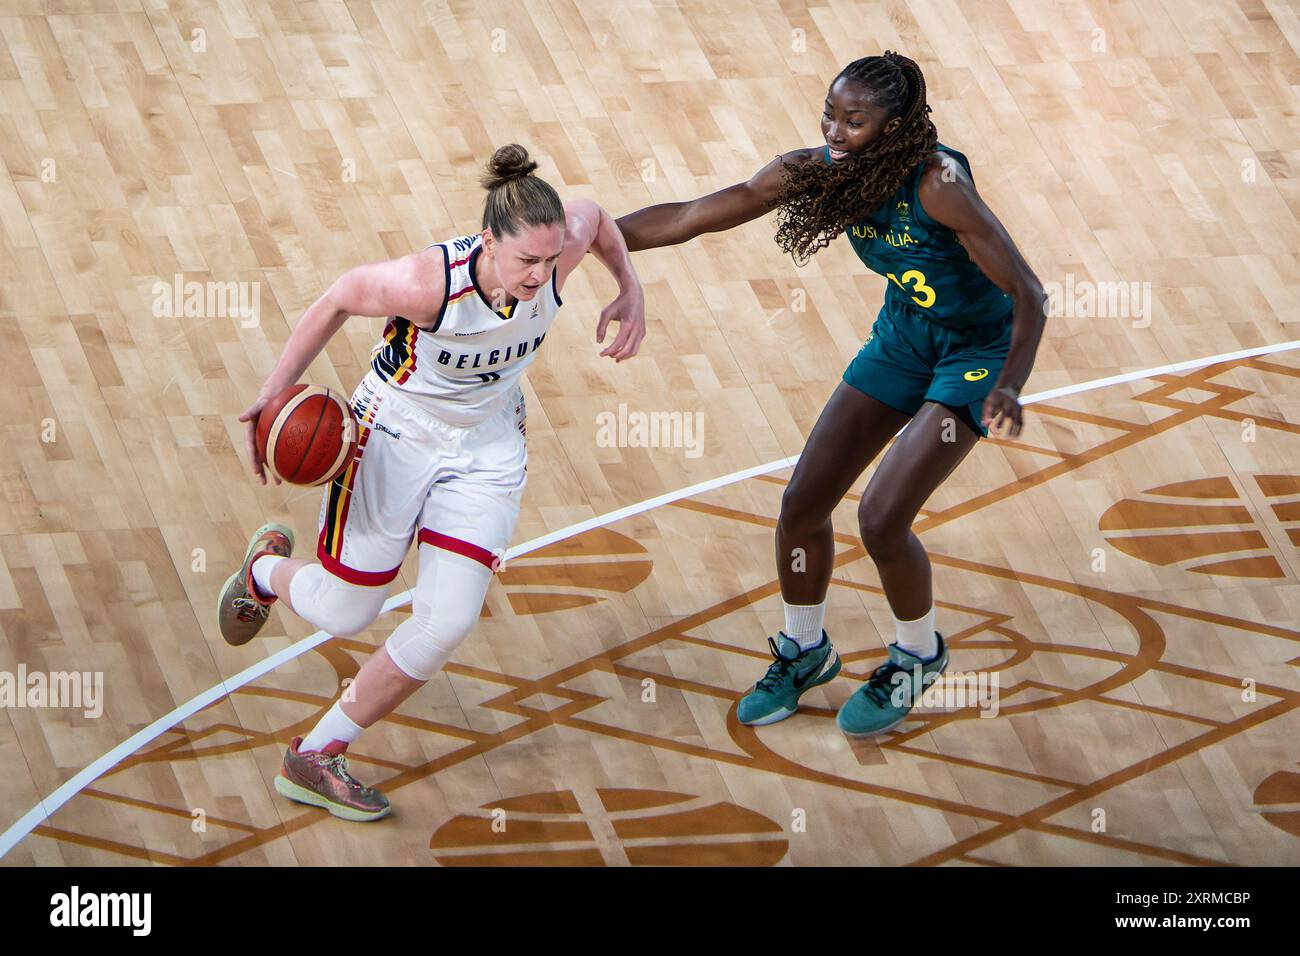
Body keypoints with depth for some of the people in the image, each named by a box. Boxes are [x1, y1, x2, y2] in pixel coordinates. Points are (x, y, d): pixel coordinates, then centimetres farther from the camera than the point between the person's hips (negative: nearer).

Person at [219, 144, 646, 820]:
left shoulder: (558, 251, -23)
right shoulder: (430, 282, -34)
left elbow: (595, 217, 3)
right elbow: (339, 299, -16)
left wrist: (630, 292, -2)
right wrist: (274, 393, -15)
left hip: (486, 448, 4)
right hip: (394, 433, -4)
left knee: (447, 623, -7)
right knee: (342, 613, 3)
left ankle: (313, 760, 9)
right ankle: (266, 568, 42)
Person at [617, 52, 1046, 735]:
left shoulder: (936, 182, -32)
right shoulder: (814, 170, -16)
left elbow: (1027, 292, -30)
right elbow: (689, 218, -11)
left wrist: (1008, 387, -44)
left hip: (976, 350, -6)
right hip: (901, 337, 6)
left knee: (881, 519, -16)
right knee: (801, 507, 3)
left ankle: (918, 656, 14)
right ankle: (804, 652, 30)